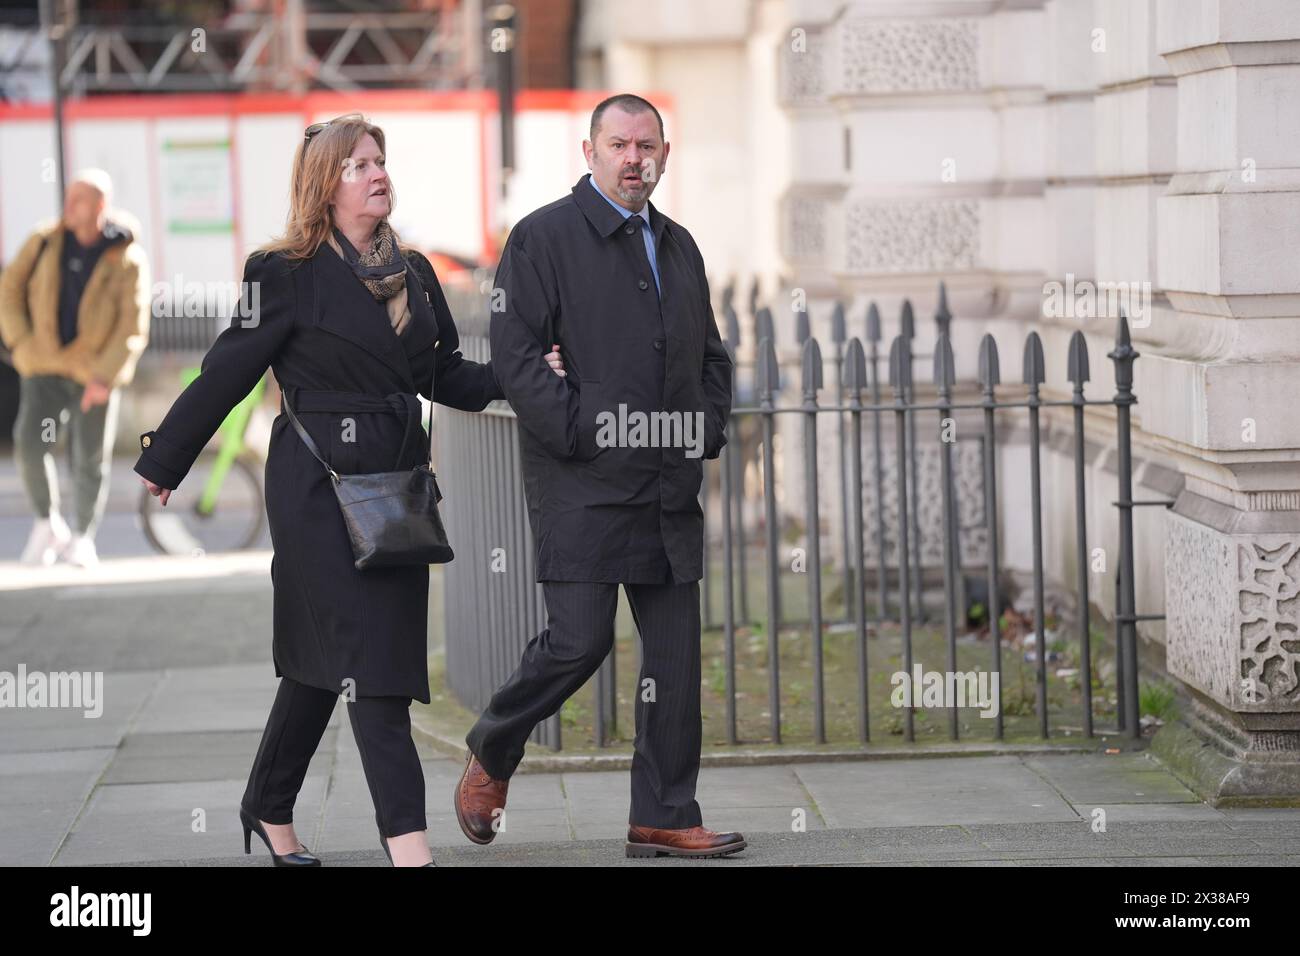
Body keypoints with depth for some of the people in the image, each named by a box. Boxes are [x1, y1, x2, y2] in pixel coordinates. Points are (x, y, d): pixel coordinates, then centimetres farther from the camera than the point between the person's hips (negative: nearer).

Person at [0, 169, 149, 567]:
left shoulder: (127, 260, -8)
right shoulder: (44, 241, -1)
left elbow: (133, 328, -11)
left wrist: (105, 376, -19)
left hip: (96, 372, -1)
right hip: (43, 367, 1)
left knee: (92, 458, 2)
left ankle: (82, 537, 22)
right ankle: (47, 523, 7)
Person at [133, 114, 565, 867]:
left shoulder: (412, 273, 12)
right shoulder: (290, 276, -7)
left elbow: (444, 375, 17)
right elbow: (226, 374, -5)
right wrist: (164, 463, 0)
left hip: (395, 481, 7)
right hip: (319, 484, -7)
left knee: (323, 655, 14)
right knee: (367, 652, -9)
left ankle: (270, 808, 28)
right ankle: (406, 837, -10)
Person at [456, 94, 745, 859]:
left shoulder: (679, 245, 18)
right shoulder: (544, 237, -3)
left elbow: (711, 355, 26)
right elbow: (516, 355, -10)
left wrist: (707, 430, 9)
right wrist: (582, 435, -14)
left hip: (670, 485, 6)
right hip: (582, 485, -6)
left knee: (676, 651, 4)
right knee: (580, 640, -9)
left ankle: (664, 817, 10)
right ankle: (491, 756, 17)